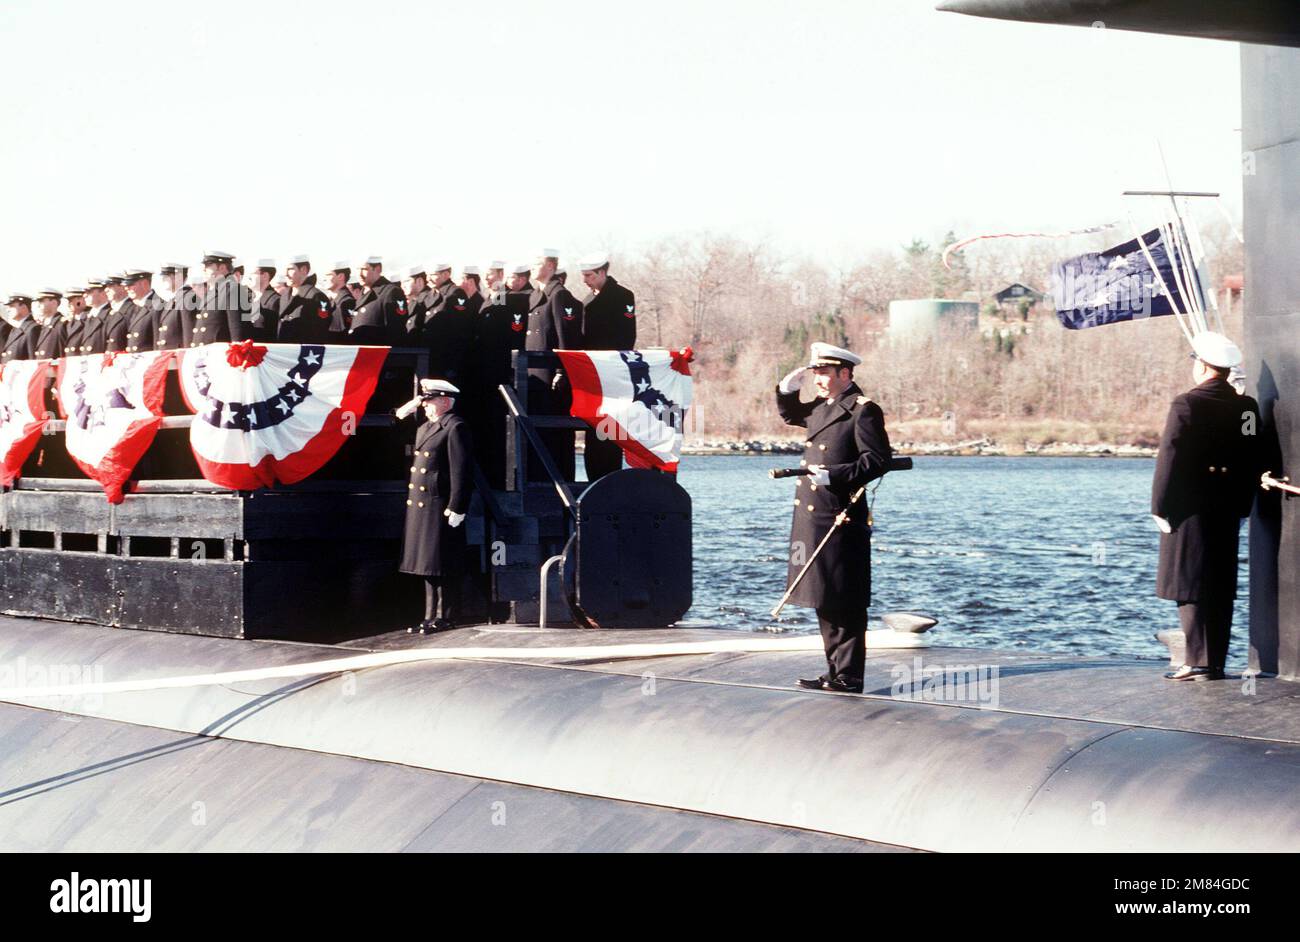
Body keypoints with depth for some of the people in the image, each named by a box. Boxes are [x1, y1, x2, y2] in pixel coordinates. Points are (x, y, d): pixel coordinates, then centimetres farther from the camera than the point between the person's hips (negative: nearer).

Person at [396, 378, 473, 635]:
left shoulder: (455, 427, -9)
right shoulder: (424, 429, 19)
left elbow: (461, 470, -15)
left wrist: (456, 508, -20)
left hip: (440, 507, -9)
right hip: (420, 507, 9)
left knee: (443, 567, -4)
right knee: (428, 566, 12)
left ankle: (445, 617, 2)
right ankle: (431, 616, 18)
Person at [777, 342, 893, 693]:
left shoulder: (863, 410, -11)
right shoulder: (820, 407, 14)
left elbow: (878, 460, -16)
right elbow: (789, 414, 33)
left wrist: (835, 476, -21)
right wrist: (788, 388, 15)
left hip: (840, 520, -9)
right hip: (812, 519, 9)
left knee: (845, 603, -3)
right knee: (822, 598, 13)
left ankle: (848, 677, 2)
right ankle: (836, 670, 22)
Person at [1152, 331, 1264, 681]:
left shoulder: (1187, 405, -13)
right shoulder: (1247, 407, 4)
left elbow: (1169, 457, -13)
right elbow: (1254, 462, 9)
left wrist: (1159, 506, -7)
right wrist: (1241, 506, 16)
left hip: (1190, 507, -6)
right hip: (1227, 509, 6)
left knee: (1189, 586, -1)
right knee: (1221, 587, 11)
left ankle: (1198, 661, -5)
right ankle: (1216, 662, 14)